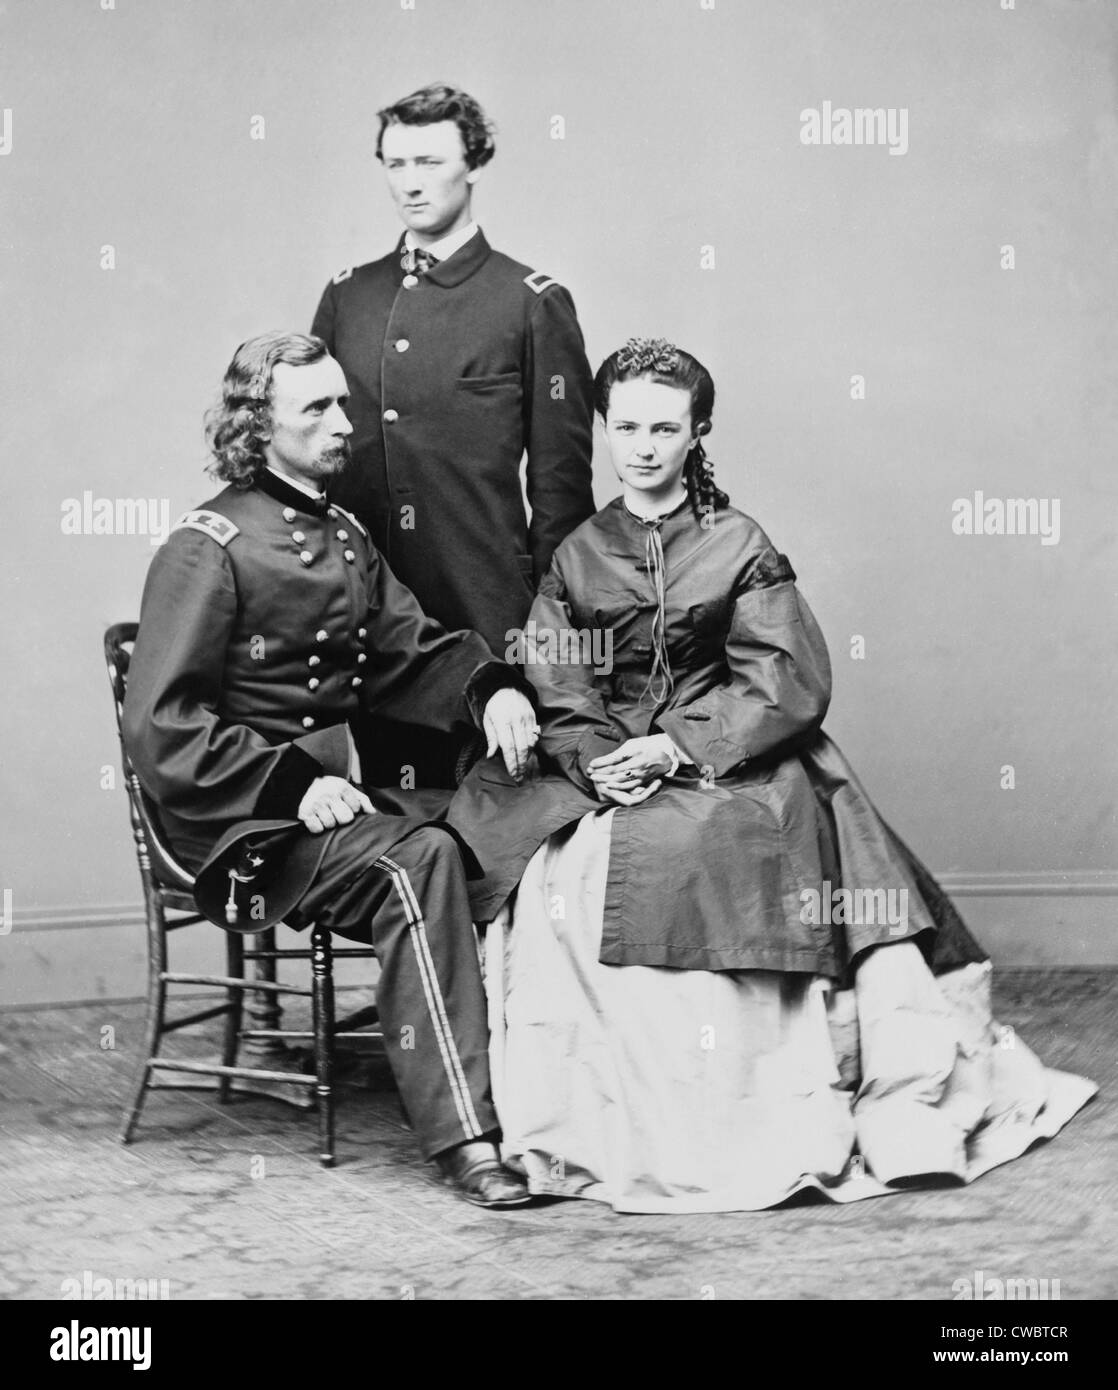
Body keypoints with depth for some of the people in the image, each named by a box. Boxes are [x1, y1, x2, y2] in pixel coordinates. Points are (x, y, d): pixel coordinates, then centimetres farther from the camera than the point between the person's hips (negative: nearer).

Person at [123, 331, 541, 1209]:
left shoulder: (344, 536, 19)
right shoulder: (209, 548, -6)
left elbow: (410, 650, 19)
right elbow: (161, 725, -12)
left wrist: (490, 687, -3)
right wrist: (293, 784, -20)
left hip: (337, 792, 7)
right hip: (242, 826, -7)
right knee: (417, 859, -31)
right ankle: (466, 1136, -30)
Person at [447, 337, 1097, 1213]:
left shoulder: (739, 547, 6)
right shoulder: (577, 557, 14)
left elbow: (785, 683, -3)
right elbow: (557, 690, 5)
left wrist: (681, 748, -14)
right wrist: (598, 757, -15)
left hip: (733, 765, -2)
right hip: (603, 772, 2)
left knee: (702, 860, -32)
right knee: (567, 882, -26)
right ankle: (585, 1122, -16)